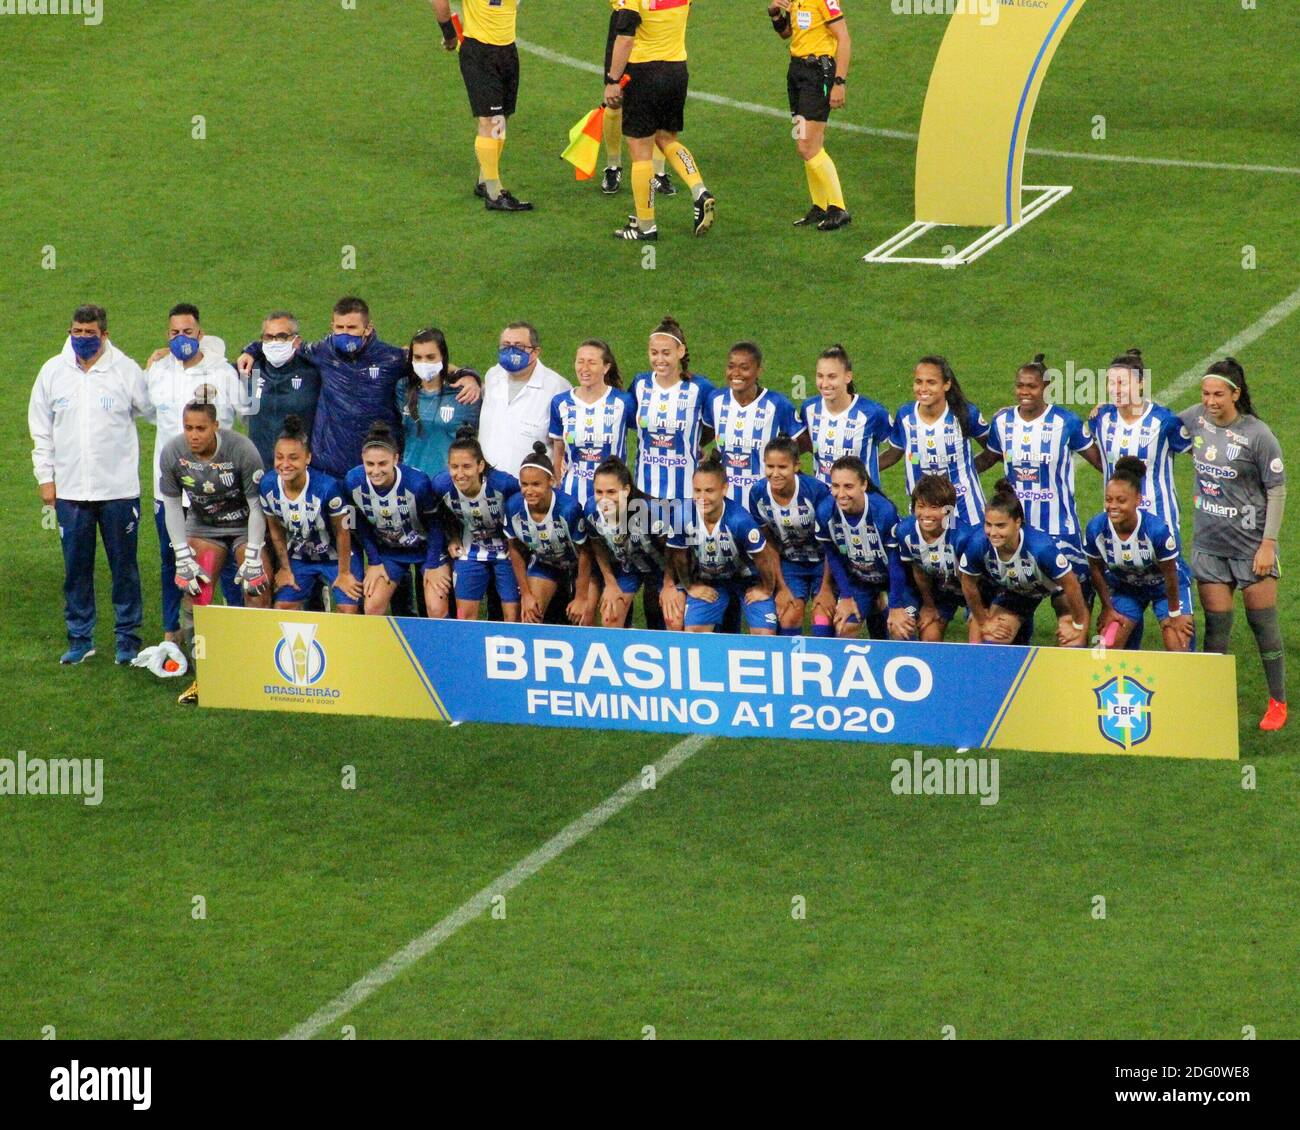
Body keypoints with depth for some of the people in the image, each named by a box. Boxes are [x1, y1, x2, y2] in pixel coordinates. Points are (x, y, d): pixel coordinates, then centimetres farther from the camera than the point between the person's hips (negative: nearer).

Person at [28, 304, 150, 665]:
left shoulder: (125, 370, -3)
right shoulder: (53, 372, 5)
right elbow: (41, 430, 10)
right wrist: (46, 477, 7)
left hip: (119, 488, -2)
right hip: (70, 490, 2)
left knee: (124, 566, 4)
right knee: (76, 568, 6)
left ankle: (128, 638, 12)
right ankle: (80, 638, 15)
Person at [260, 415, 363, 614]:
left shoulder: (327, 487, -32)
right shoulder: (268, 485, -17)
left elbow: (342, 532, -18)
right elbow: (276, 530, 0)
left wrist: (344, 573, -9)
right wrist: (285, 568, 6)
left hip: (335, 558, -4)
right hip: (299, 558, 4)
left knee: (348, 609, -15)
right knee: (282, 607, -2)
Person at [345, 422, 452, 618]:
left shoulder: (417, 482, -31)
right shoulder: (353, 482, -22)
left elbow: (434, 523, -16)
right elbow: (362, 524, -3)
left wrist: (433, 565, -11)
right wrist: (374, 562, -1)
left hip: (427, 548, -3)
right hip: (388, 551, 3)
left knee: (438, 610, -11)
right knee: (372, 607, -5)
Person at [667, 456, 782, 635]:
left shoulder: (739, 520, -36)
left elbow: (763, 558, -19)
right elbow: (679, 557, -7)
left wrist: (766, 590, -5)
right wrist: (690, 586, 5)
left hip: (747, 579, -2)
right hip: (708, 583, 2)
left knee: (764, 635, -9)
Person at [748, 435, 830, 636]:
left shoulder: (816, 490, -26)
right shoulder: (758, 494, -16)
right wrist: (782, 588, -5)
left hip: (822, 562, -3)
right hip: (790, 564, 3)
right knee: (788, 621, -9)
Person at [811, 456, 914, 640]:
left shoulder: (884, 511, -32)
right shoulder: (825, 512, -23)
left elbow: (896, 560, -22)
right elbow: (833, 556, -6)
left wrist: (896, 607, -17)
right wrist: (846, 596, -4)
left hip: (893, 581, -3)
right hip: (856, 581, 3)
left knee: (901, 631, -13)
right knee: (844, 628, -9)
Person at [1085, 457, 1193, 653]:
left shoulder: (1157, 530, -37)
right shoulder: (1096, 529, -26)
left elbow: (1170, 575, -21)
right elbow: (1097, 570, -7)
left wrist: (1174, 613, -9)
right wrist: (1108, 608, 3)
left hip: (1165, 586, -3)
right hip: (1125, 587, 3)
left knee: (1178, 649, -13)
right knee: (1106, 646, -2)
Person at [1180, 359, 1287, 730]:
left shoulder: (1257, 435, -14)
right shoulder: (1196, 419, -1)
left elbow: (1277, 490, -9)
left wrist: (1268, 543, -12)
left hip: (1252, 542, -4)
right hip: (1208, 542, 4)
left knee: (1262, 620, 3)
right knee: (1216, 623, 4)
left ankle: (1278, 702, 15)